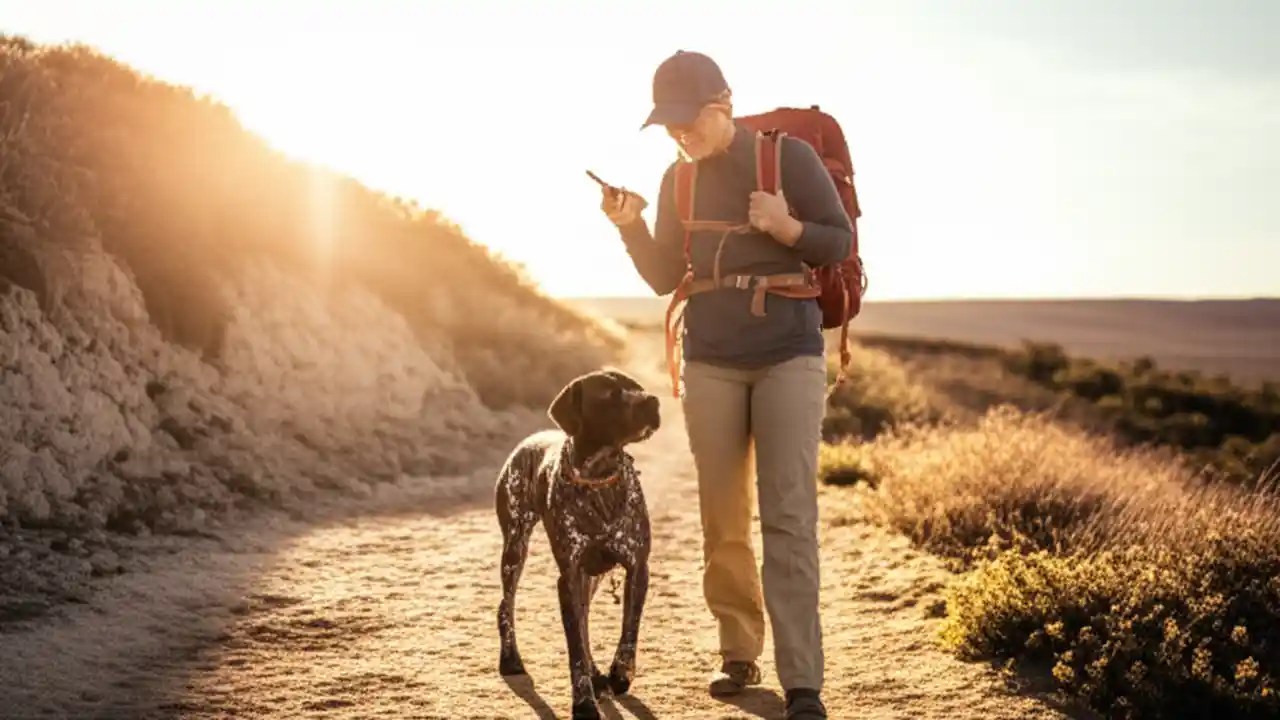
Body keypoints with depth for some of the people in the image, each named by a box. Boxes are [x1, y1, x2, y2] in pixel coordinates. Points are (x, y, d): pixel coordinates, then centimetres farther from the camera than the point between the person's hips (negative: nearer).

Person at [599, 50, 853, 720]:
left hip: (789, 358, -4)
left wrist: (786, 228, -18)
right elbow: (664, 278, 12)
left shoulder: (789, 155, -3)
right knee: (723, 521, 6)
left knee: (789, 520, -11)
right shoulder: (678, 178, 9)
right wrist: (630, 226, -4)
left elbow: (841, 241, 0)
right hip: (709, 364, 4)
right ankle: (738, 653, 21)